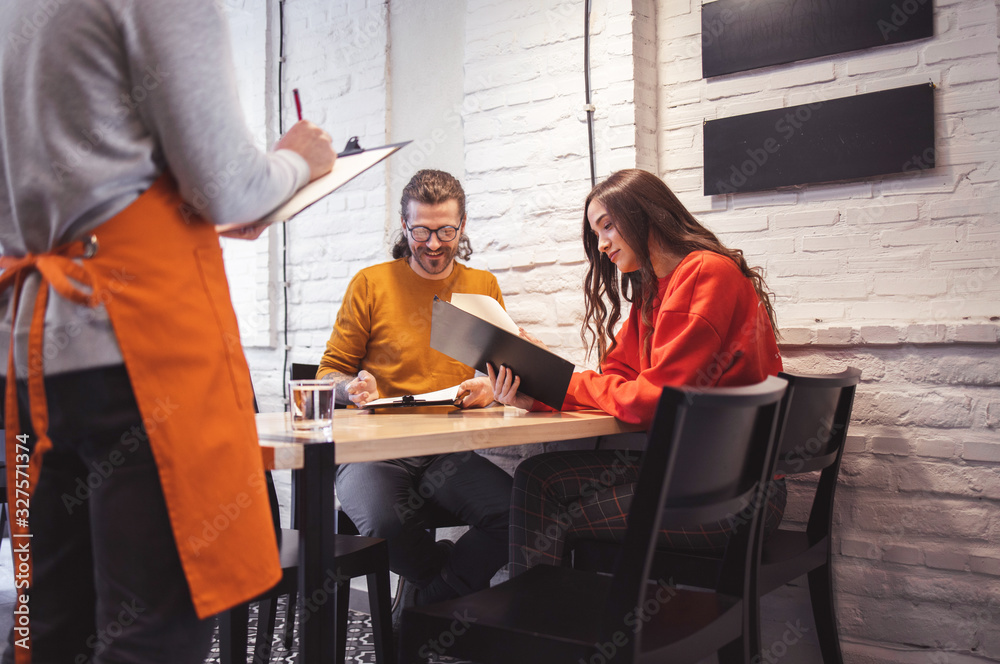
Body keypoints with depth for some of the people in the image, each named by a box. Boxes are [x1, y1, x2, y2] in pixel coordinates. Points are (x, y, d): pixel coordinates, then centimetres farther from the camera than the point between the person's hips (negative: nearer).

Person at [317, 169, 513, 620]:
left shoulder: (483, 286, 13)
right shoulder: (370, 283, 6)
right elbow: (330, 371, 10)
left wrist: (490, 388, -10)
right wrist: (351, 387, -14)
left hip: (448, 451, 2)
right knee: (384, 521, -35)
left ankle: (422, 606, -3)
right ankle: (454, 591, 1)